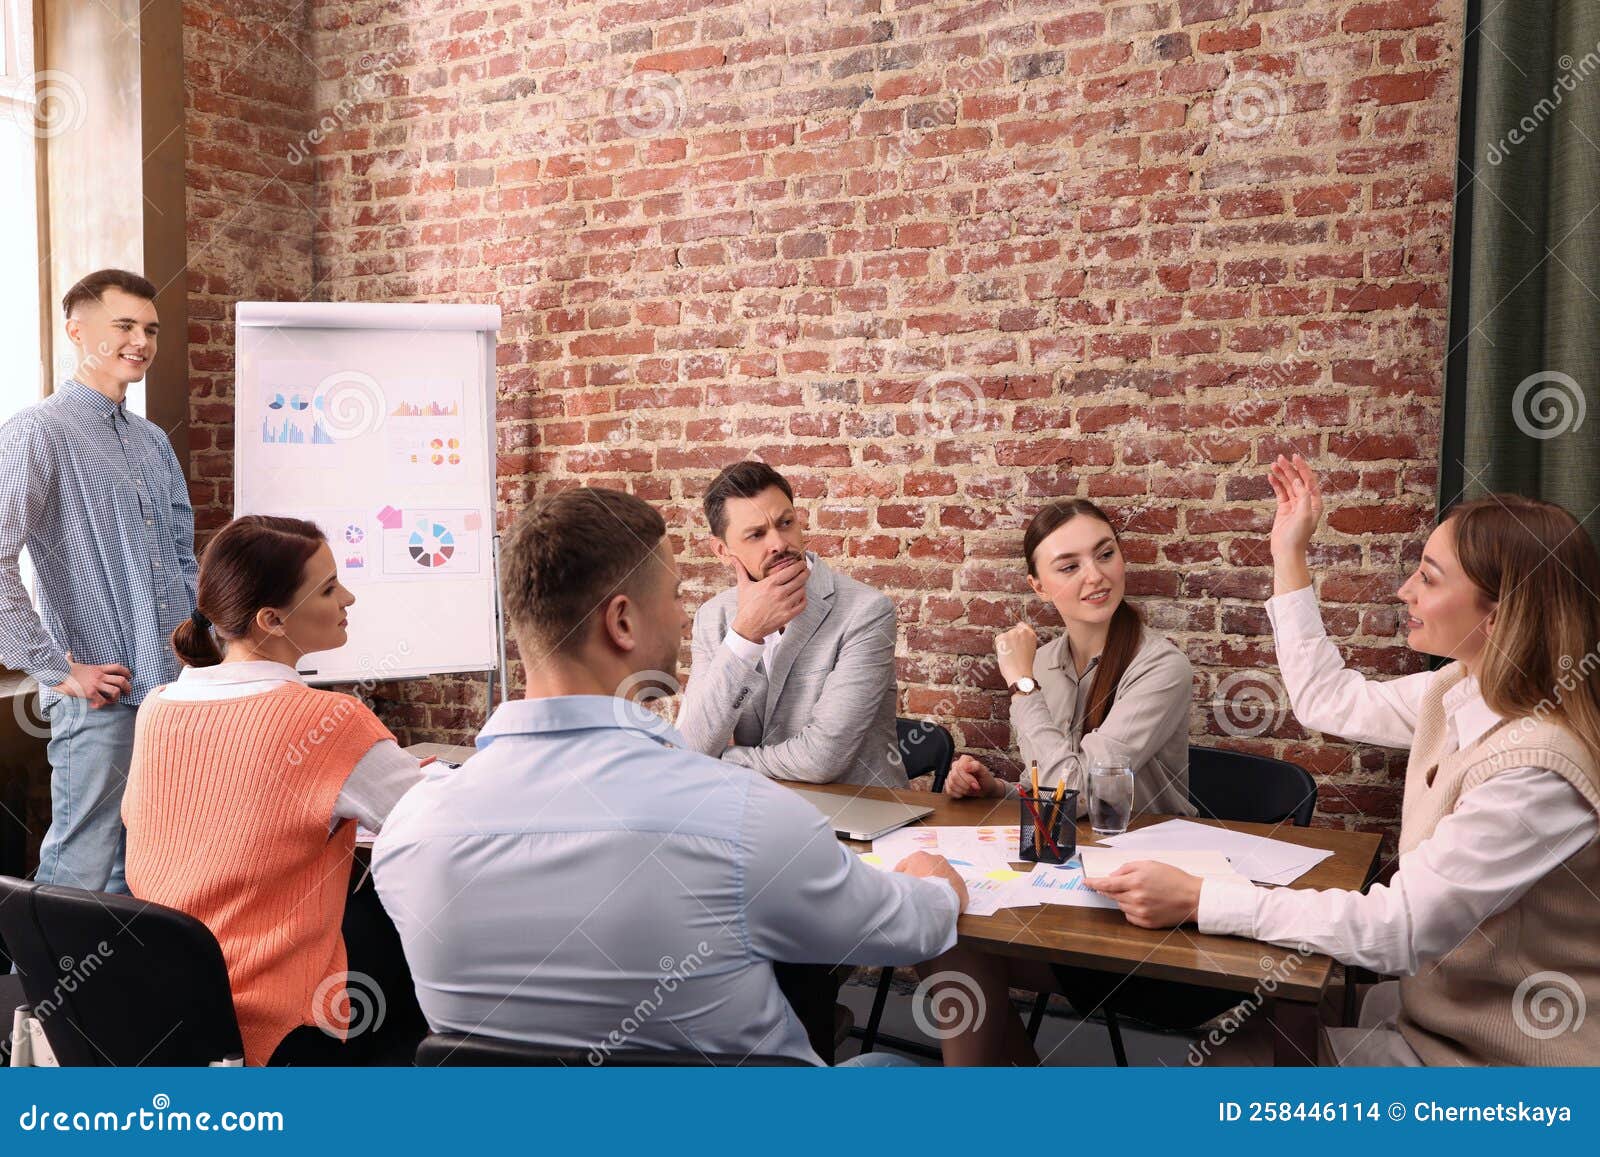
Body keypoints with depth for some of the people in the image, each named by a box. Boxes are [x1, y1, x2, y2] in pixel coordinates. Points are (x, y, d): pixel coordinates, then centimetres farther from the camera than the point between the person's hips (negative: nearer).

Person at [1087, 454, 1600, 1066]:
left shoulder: (1536, 769, -30)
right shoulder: (1460, 690, -3)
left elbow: (1398, 928, -31)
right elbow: (1328, 700, 13)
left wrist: (1195, 899, -33)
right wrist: (1288, 552, 10)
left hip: (1494, 1054, -7)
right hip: (1442, 1002, 7)